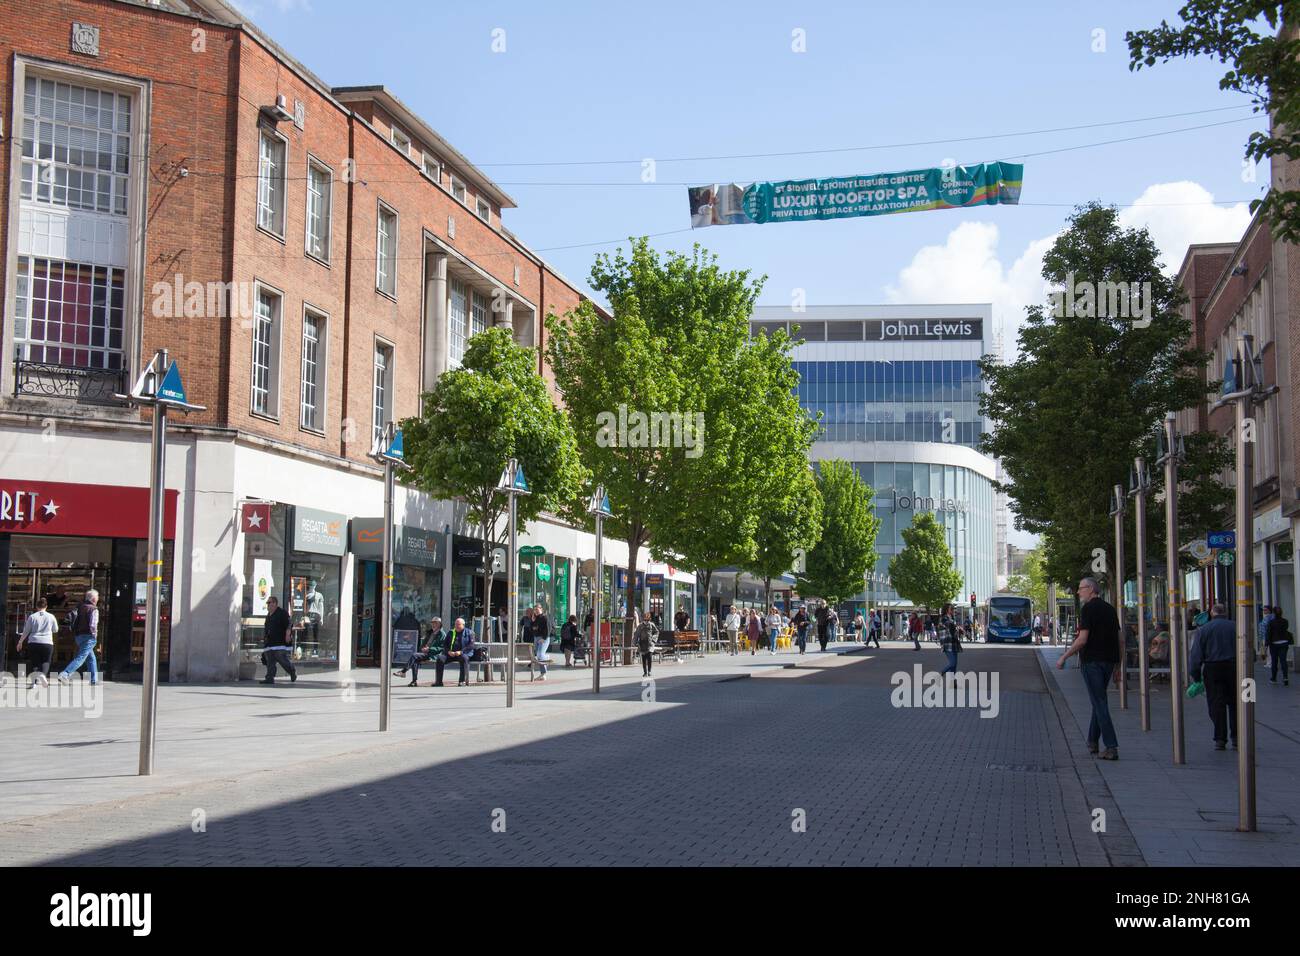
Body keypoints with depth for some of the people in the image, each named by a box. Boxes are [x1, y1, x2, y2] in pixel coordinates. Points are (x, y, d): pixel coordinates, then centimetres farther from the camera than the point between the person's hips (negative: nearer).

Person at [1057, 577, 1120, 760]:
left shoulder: (1089, 608, -11)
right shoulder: (1110, 608, 13)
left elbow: (1082, 639, -18)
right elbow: (1118, 638, 14)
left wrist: (1064, 657, -11)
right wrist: (1116, 664, 20)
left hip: (1092, 660, -8)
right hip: (1109, 660, 8)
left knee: (1099, 703, -6)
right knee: (1099, 700, 18)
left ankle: (1112, 747, -10)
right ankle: (1092, 741, 25)